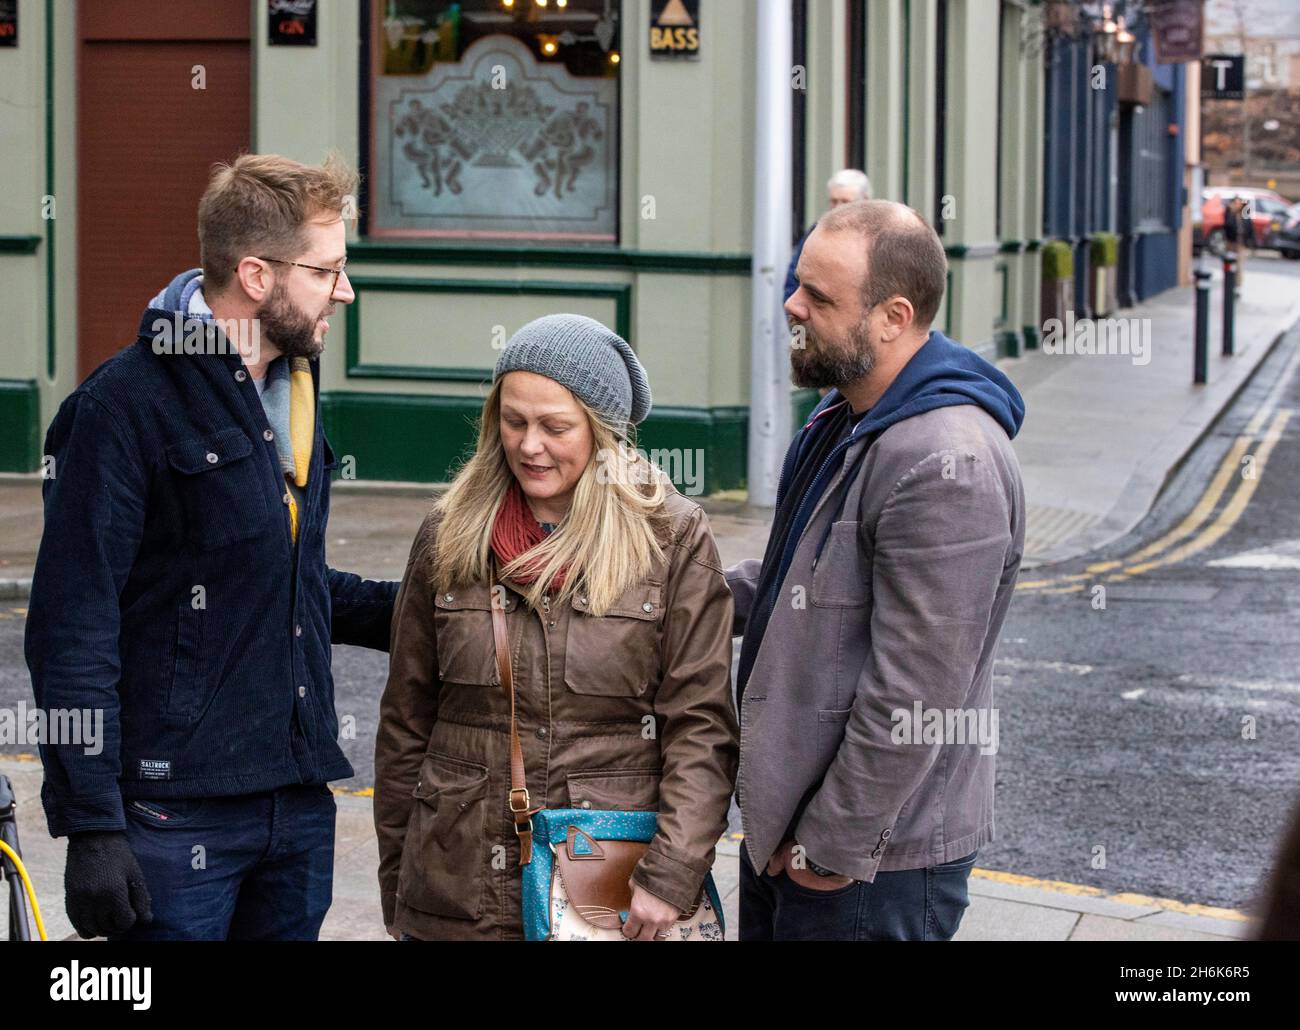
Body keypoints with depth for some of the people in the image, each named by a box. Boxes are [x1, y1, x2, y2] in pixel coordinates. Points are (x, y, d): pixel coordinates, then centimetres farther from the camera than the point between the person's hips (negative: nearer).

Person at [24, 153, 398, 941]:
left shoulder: (295, 389, 15)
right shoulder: (128, 404, -11)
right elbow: (72, 626, -14)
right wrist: (89, 823, -17)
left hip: (299, 804, 8)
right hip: (176, 809, -7)